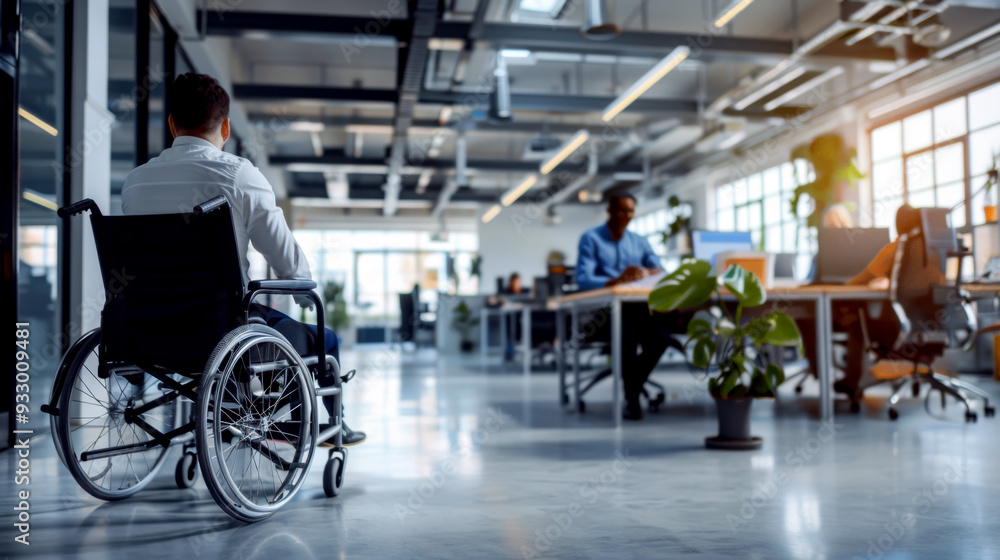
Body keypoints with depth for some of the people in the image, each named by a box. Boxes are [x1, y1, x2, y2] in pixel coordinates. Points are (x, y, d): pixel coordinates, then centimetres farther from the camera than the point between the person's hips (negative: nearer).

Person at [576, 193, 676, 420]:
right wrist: (615, 281, -30)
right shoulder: (591, 238, 4)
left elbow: (661, 272, 4)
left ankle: (632, 390, -5)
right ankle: (632, 399, -21)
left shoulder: (639, 242, 19)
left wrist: (646, 272, -20)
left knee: (659, 335, -26)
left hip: (636, 307, 4)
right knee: (628, 333, -35)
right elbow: (583, 279, -12)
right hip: (602, 311, -4)